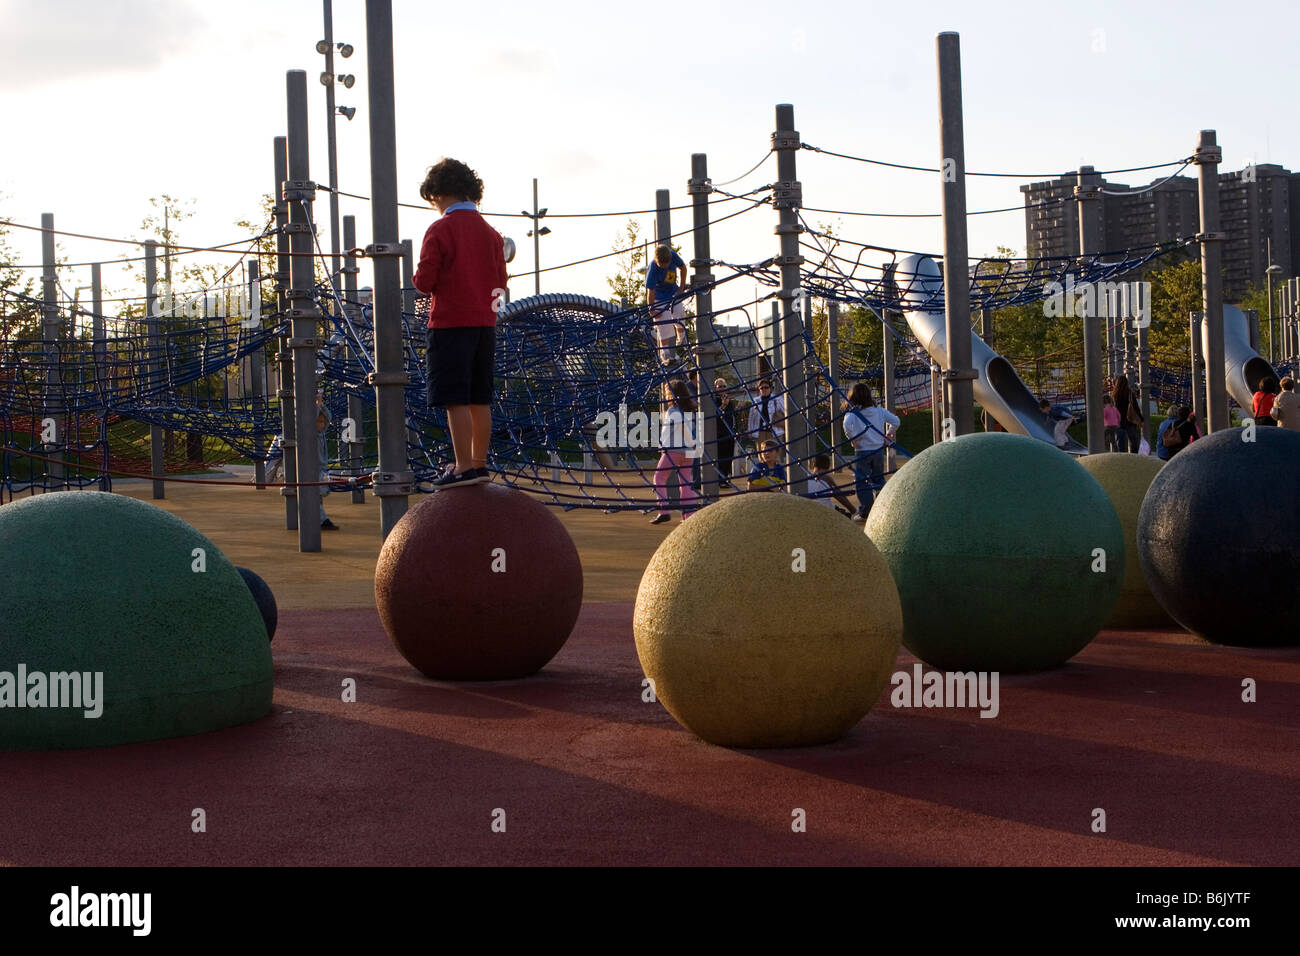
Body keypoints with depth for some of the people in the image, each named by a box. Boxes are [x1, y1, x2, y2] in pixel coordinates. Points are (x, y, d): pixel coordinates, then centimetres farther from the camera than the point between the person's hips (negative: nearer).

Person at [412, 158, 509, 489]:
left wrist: (420, 279, 10)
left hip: (451, 323, -6)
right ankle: (480, 464, 16)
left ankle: (464, 467, -8)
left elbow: (424, 282, -12)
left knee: (455, 400, -5)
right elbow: (500, 282, 11)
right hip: (485, 322, 6)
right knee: (480, 399, 11)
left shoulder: (440, 230, -10)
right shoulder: (490, 232, 8)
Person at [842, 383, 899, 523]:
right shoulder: (879, 411, 2)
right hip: (879, 449, 4)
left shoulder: (852, 414, -11)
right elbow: (895, 421, 3)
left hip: (862, 451, -4)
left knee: (861, 482, 2)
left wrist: (852, 438, -16)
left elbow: (847, 425, -31)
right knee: (878, 479, 19)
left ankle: (865, 512, -2)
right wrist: (887, 435, 16)